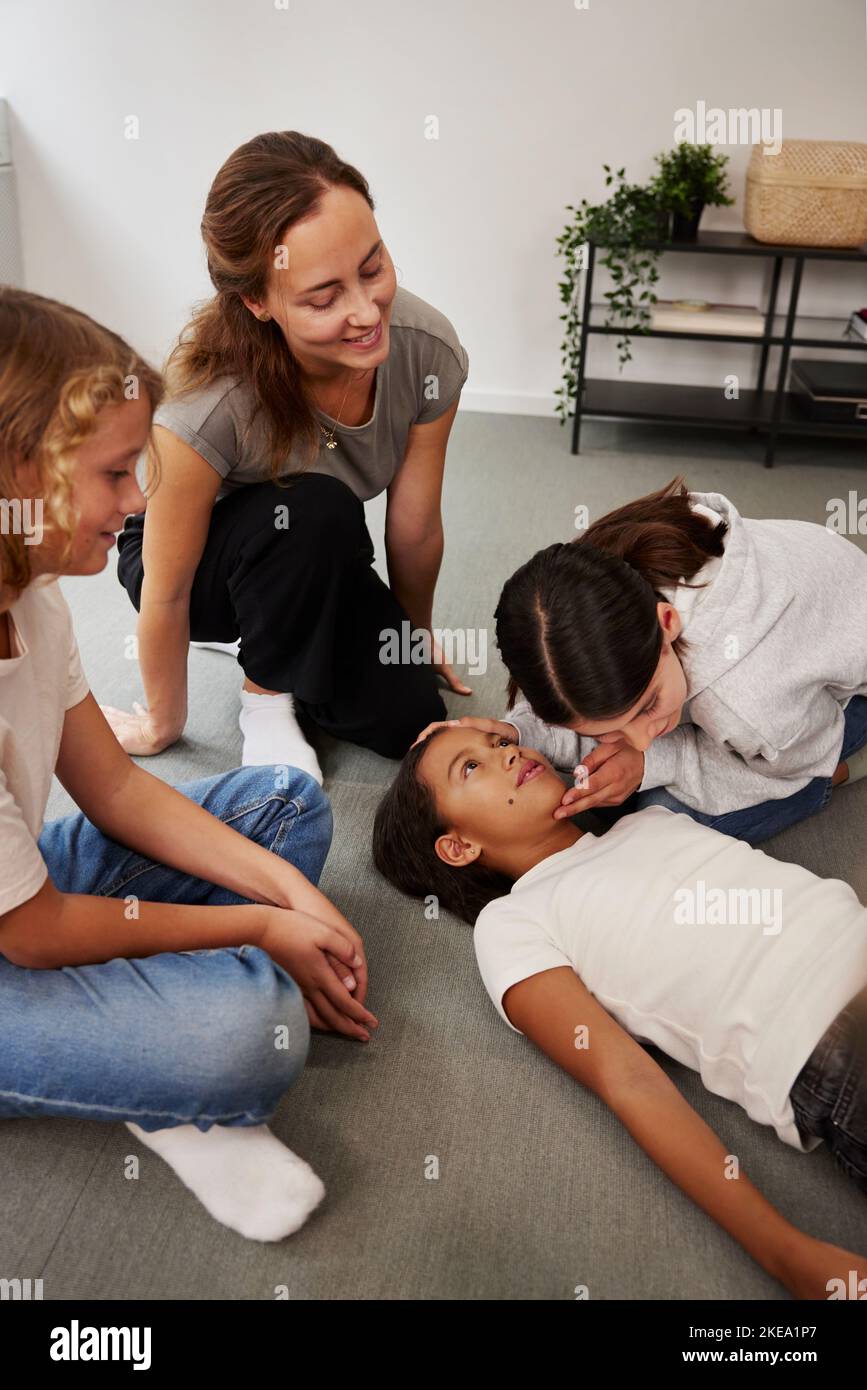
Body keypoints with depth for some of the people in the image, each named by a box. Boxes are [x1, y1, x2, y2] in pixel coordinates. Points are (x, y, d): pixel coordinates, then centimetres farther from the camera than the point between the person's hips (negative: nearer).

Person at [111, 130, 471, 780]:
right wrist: (166, 722, -11)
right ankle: (267, 697, -9)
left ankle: (266, 634, 19)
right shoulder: (205, 406, -39)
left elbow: (415, 529, -13)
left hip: (313, 562, 4)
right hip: (196, 559, -4)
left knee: (411, 717, -7)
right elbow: (165, 595, -25)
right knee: (317, 507, -36)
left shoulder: (429, 351, -27)